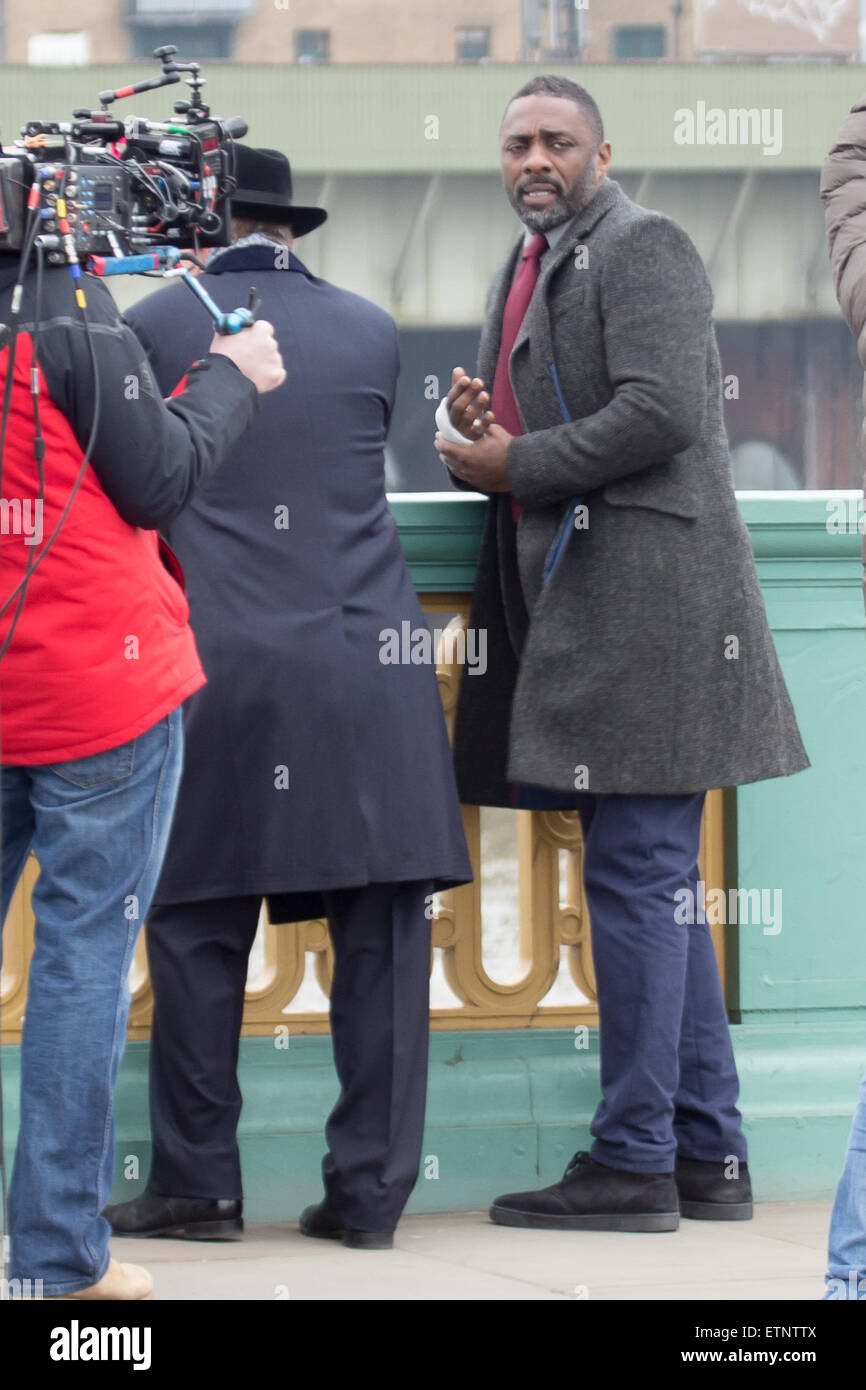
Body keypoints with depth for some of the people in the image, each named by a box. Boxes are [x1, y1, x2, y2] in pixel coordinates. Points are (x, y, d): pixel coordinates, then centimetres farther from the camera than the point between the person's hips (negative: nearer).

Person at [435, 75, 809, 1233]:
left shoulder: (642, 248, -7)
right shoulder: (529, 268, 22)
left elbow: (660, 412, -19)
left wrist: (518, 464, -12)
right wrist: (483, 432, 5)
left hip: (644, 600, -10)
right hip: (576, 606, 10)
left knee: (638, 878, -9)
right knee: (658, 885, 11)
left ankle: (635, 1163, -8)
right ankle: (708, 1155, 16)